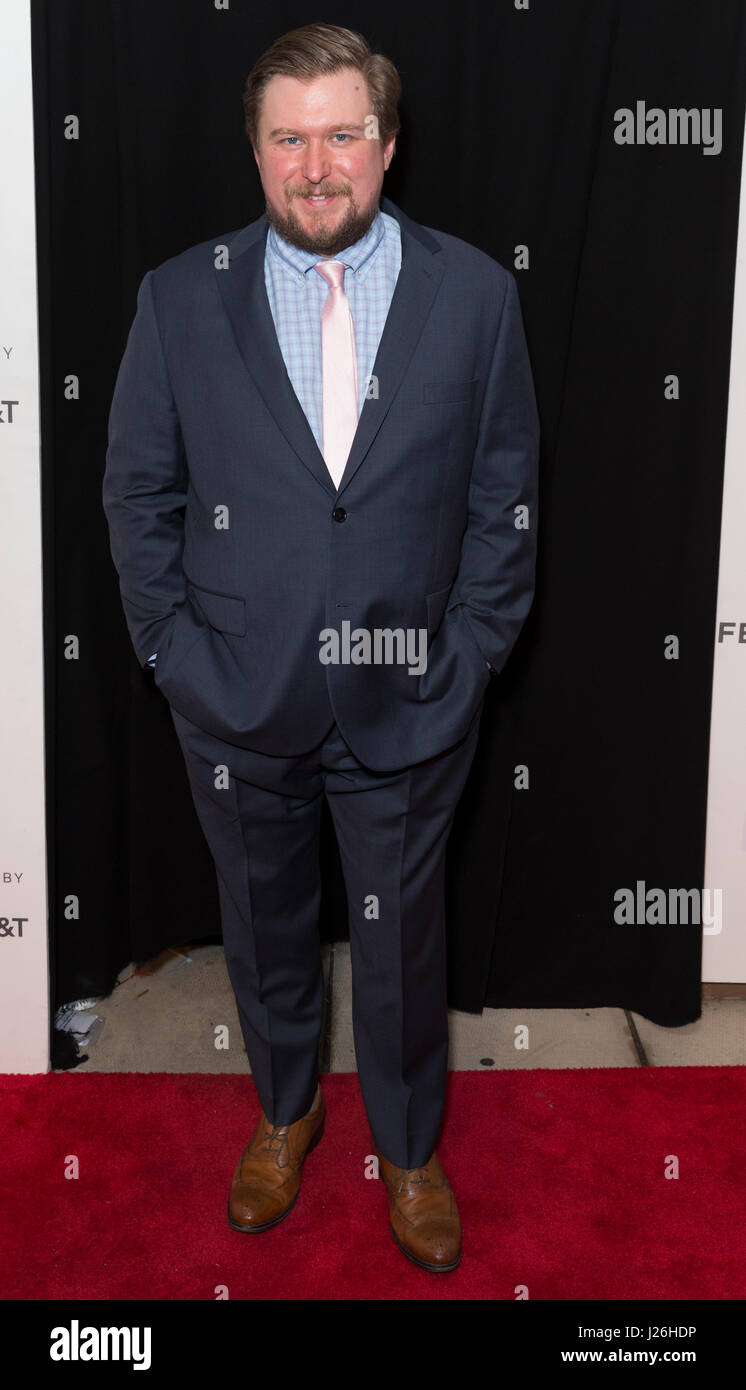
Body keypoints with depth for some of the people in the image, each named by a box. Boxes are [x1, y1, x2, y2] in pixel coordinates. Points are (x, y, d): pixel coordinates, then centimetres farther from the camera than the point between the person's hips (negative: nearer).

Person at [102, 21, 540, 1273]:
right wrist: (173, 647, -4)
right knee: (264, 926, 20)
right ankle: (284, 1112, 48)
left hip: (408, 701, 0)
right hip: (237, 702, 1)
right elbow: (138, 492, 1)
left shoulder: (475, 293, -4)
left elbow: (504, 495, 0)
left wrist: (471, 652, -6)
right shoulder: (180, 298, -3)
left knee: (401, 936, 15)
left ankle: (408, 1148, 41)